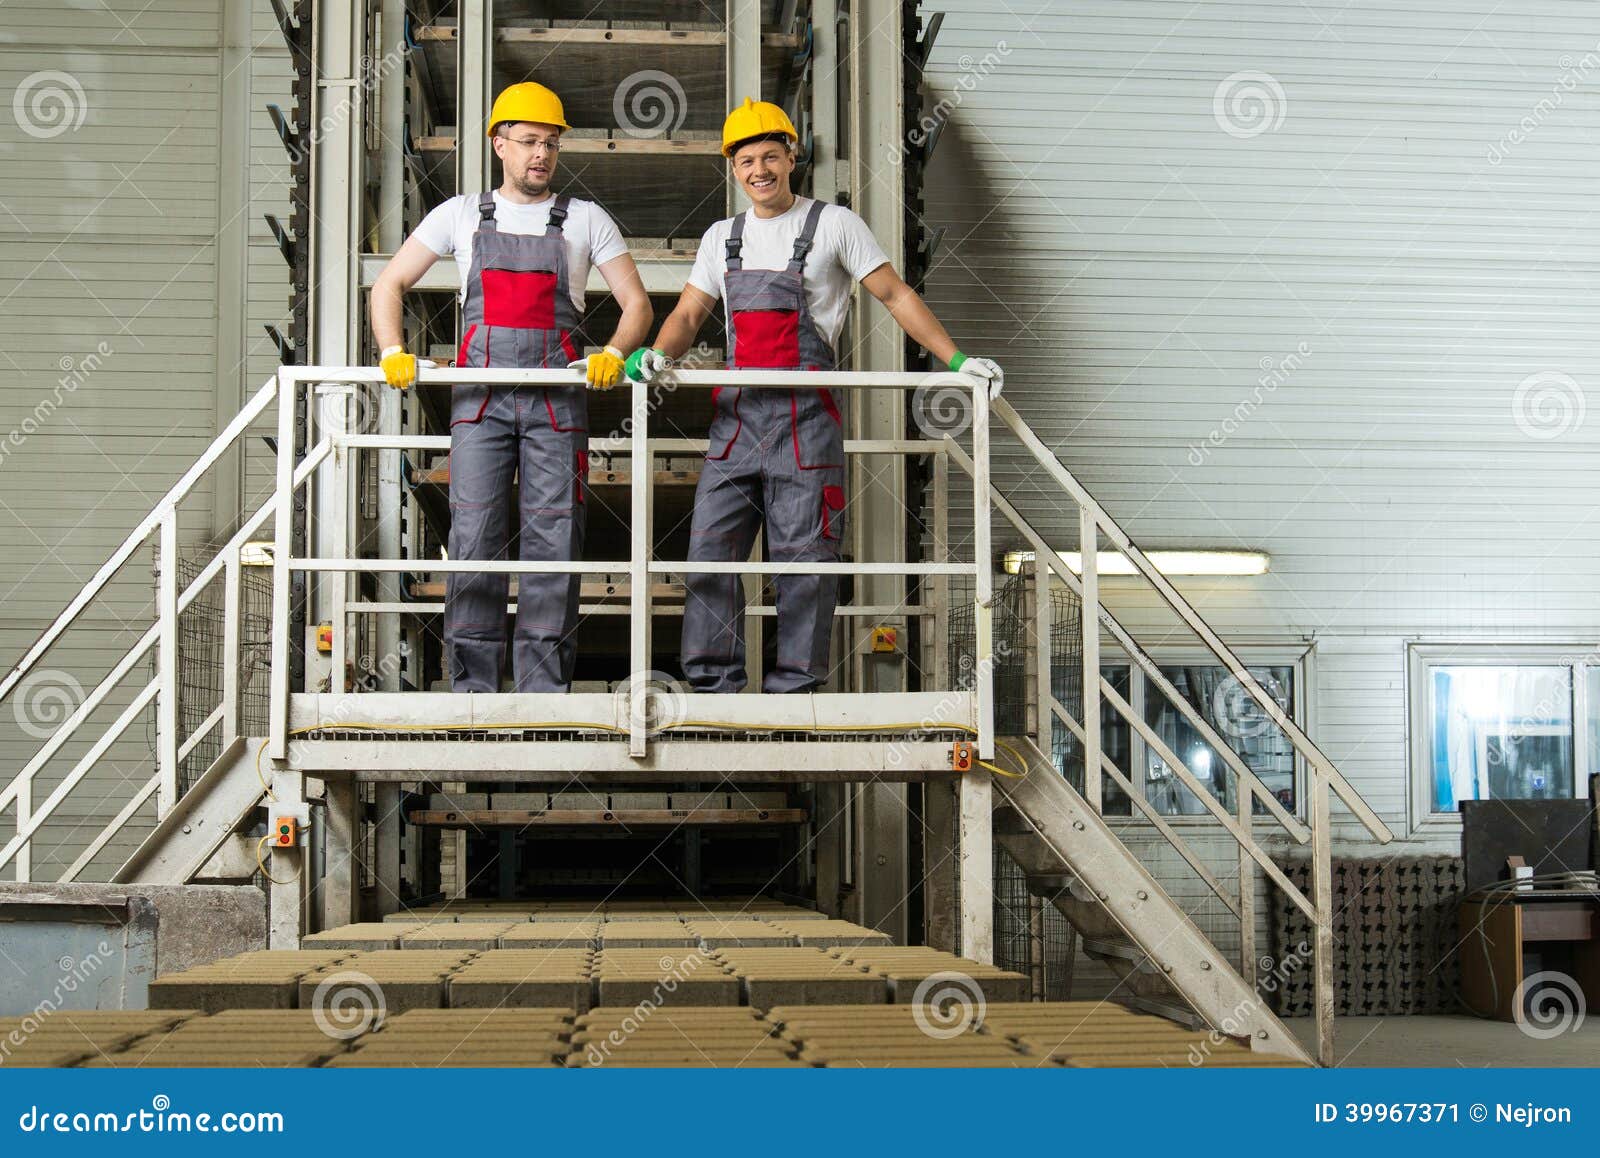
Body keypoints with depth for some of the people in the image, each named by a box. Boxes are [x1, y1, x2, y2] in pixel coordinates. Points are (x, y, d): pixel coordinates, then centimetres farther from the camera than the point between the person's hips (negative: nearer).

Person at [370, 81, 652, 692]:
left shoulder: (585, 219, 14)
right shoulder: (462, 214, 15)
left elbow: (637, 303, 11)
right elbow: (388, 284, 15)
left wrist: (613, 353, -9)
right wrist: (394, 352, -2)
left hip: (557, 396, 0)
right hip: (480, 394, 0)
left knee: (553, 538, -3)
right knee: (475, 535, -5)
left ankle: (544, 684, 2)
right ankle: (472, 684, 0)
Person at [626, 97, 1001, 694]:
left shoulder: (833, 224, 4)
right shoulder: (722, 237, 17)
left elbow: (897, 296, 4)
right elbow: (688, 313, 13)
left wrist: (957, 360, -5)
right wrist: (659, 353, -10)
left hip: (805, 417, -4)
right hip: (735, 414, 4)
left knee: (803, 557, -3)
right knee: (710, 549, -1)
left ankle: (794, 686, 2)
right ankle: (713, 684, 5)